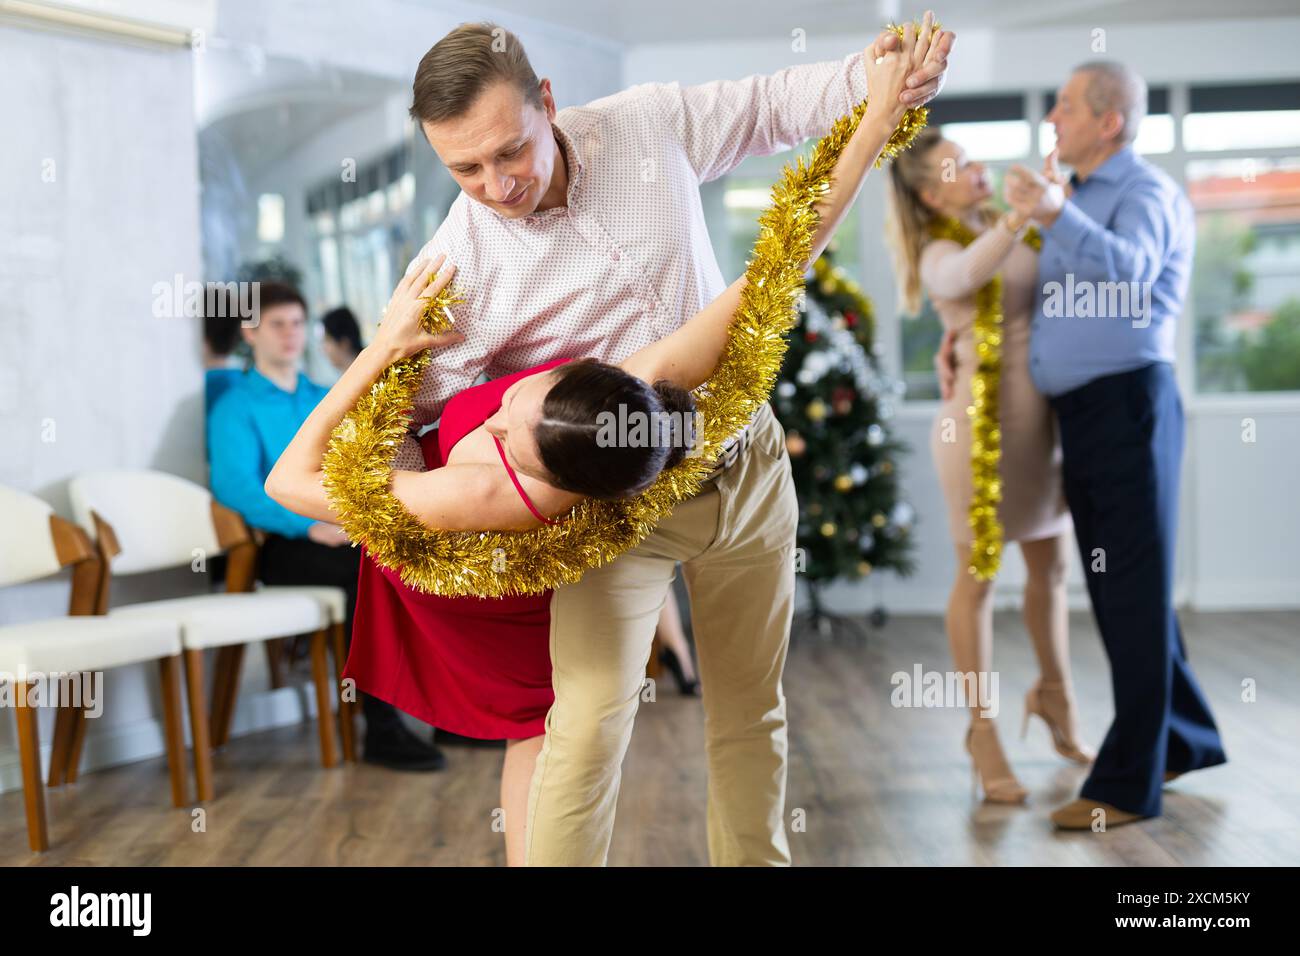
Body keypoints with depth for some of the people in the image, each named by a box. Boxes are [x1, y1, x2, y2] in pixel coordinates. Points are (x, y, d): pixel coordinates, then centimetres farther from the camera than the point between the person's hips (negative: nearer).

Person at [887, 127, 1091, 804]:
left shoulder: (1011, 229, 11)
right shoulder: (940, 255, -7)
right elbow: (963, 275, -32)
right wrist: (1021, 215, -44)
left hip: (1044, 415, 6)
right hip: (982, 418, -6)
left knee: (1051, 566, 17)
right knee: (978, 575, 2)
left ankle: (1054, 693, 38)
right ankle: (982, 730, 13)